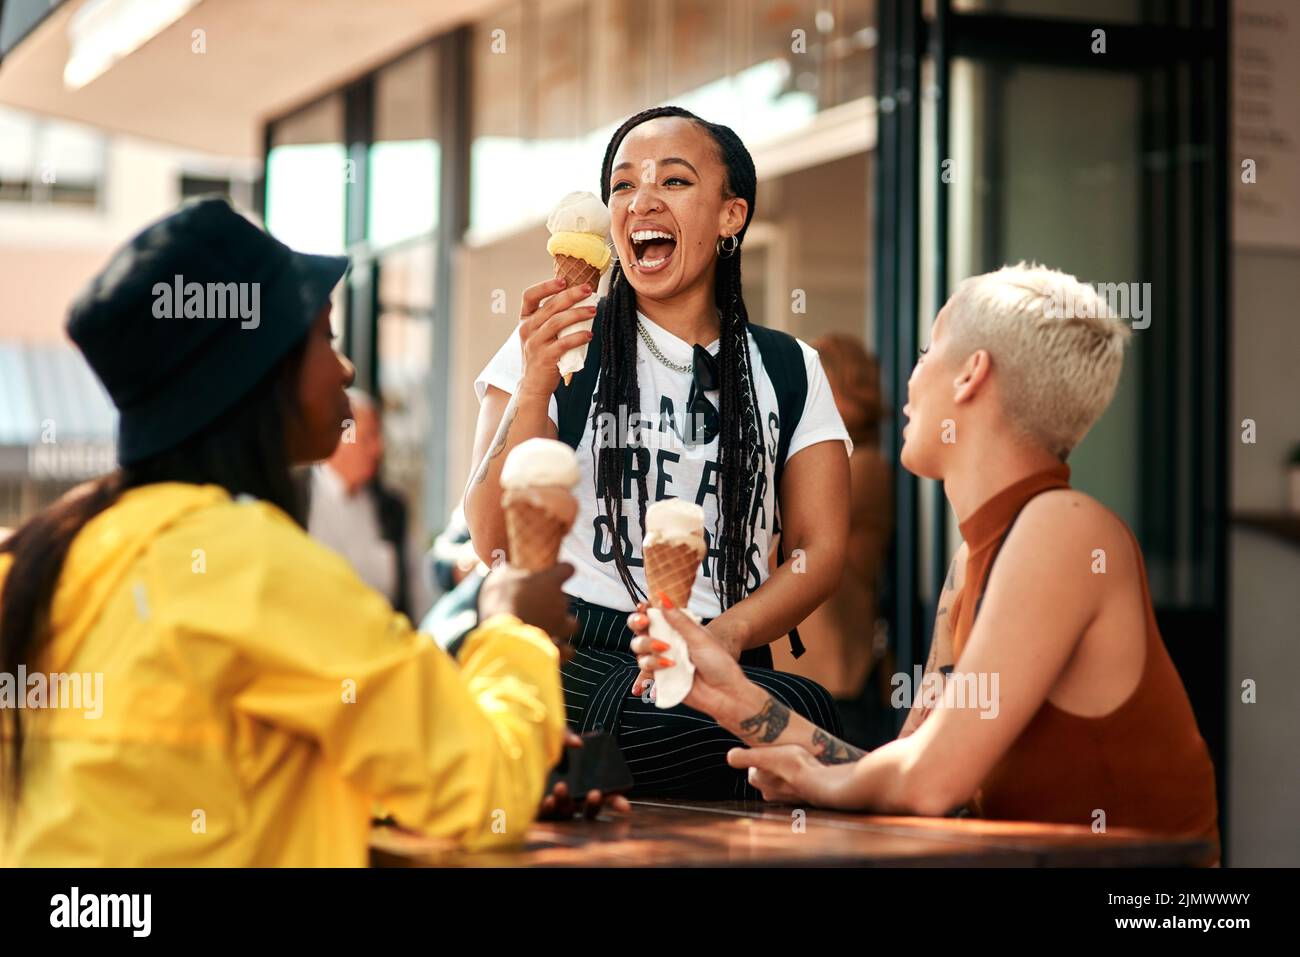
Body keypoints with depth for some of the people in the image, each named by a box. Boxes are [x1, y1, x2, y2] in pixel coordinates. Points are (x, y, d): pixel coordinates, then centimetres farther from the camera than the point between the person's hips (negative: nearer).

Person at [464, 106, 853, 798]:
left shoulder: (787, 371, 16)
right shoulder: (557, 347, 11)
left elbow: (821, 548, 7)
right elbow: (494, 541, 3)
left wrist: (726, 632, -12)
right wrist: (534, 388, -11)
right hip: (573, 658, -3)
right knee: (798, 710, -35)